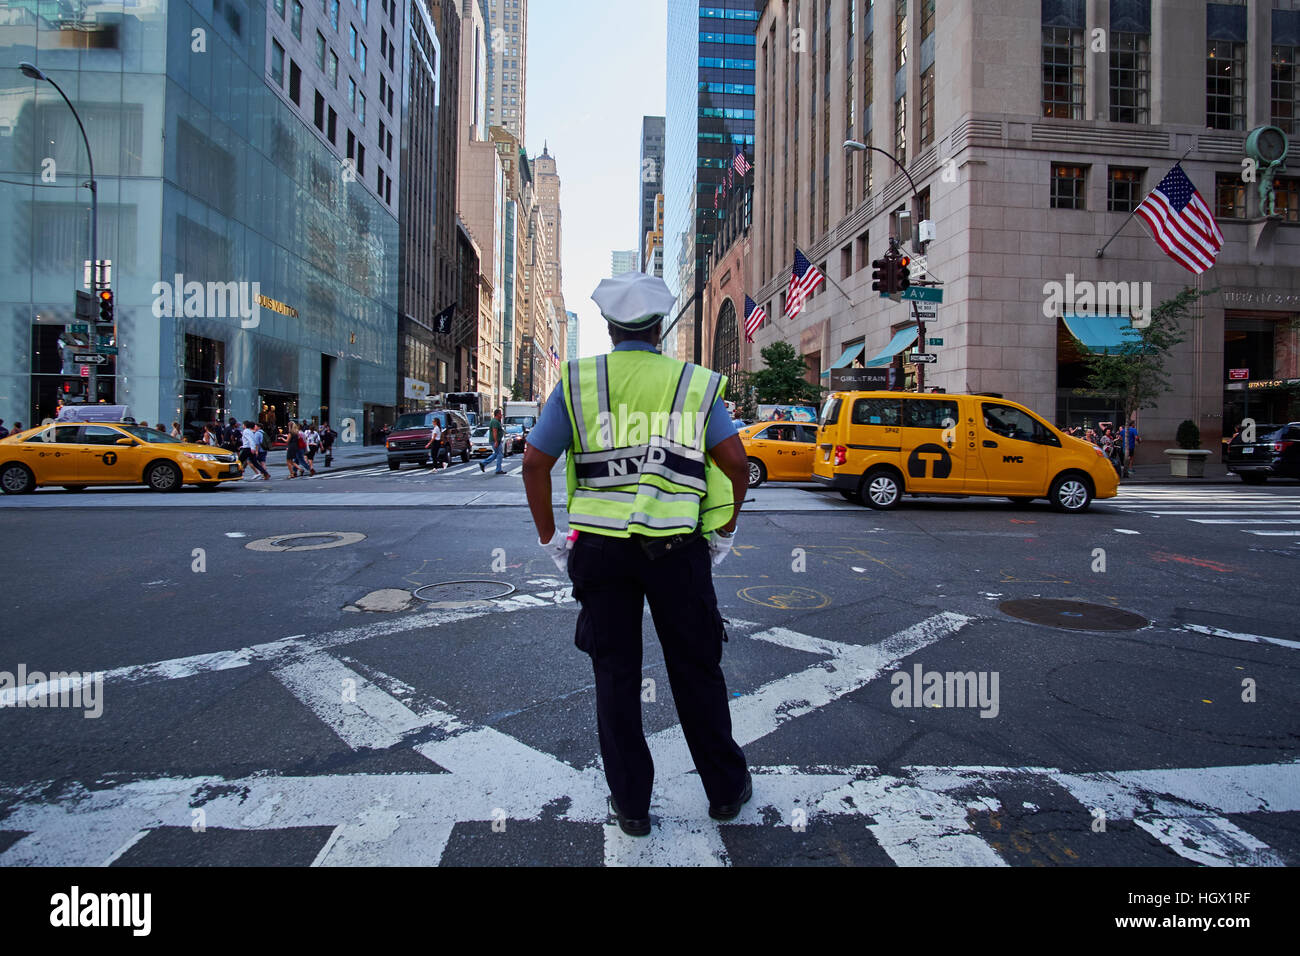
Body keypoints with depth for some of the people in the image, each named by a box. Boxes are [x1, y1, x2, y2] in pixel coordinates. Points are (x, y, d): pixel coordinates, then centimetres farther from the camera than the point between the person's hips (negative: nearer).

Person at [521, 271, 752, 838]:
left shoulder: (577, 382, 4)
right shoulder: (695, 383, 5)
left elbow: (535, 462, 0)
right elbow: (735, 461, -3)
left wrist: (548, 537, 8)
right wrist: (725, 530, 9)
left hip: (600, 550, 0)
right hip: (677, 550, 1)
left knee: (615, 674, 12)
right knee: (696, 669, 15)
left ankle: (631, 804, 24)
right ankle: (725, 790, 30)